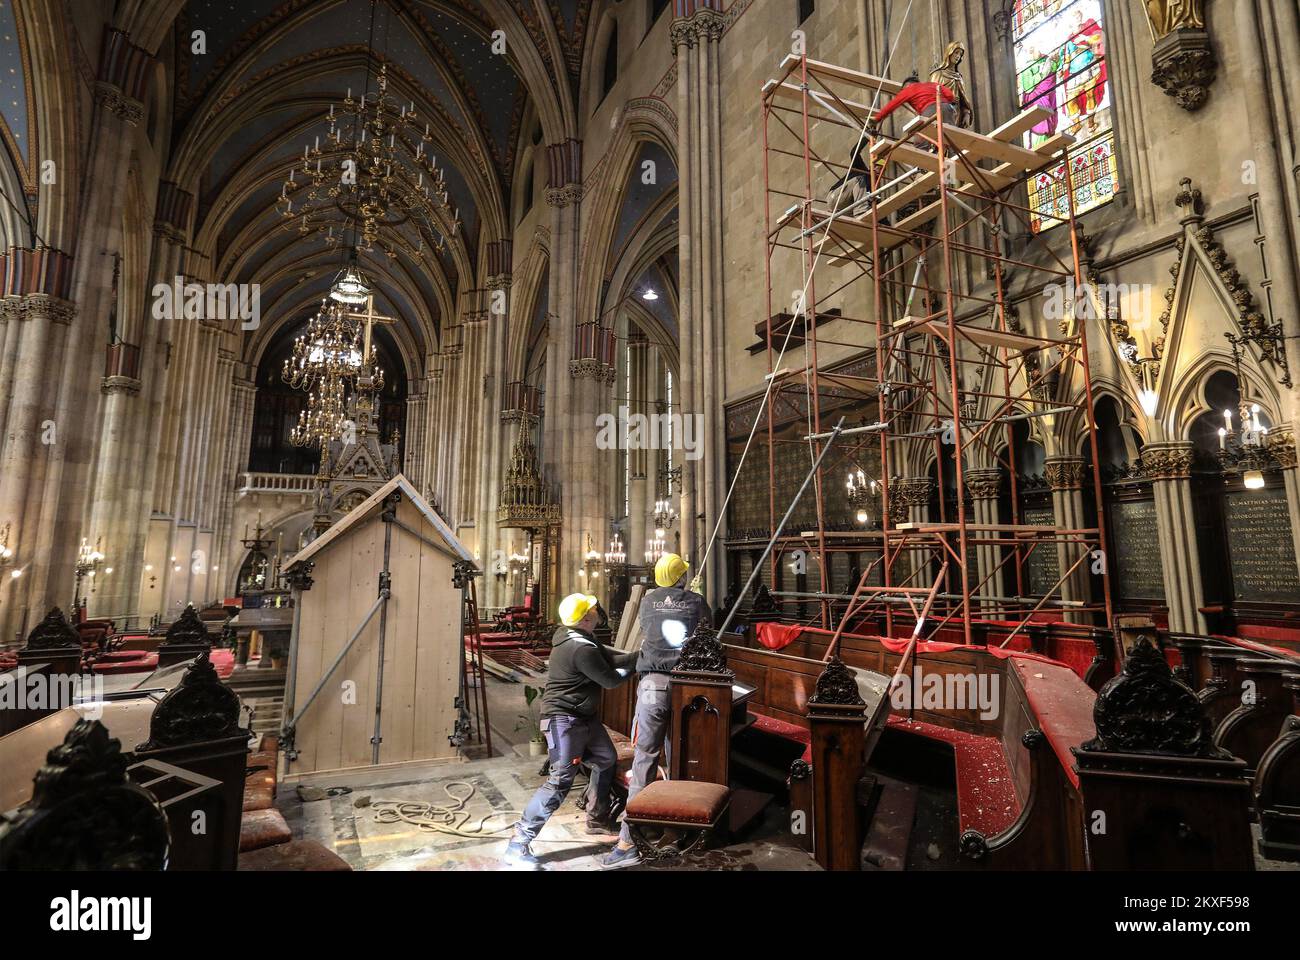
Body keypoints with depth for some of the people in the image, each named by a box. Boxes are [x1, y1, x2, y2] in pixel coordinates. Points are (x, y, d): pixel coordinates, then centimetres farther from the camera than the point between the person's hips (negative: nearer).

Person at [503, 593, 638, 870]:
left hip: (584, 716, 11)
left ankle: (597, 820, 38)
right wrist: (633, 666, 0)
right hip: (564, 719, -11)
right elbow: (610, 680, -18)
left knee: (606, 761, 22)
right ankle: (518, 845, -5)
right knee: (561, 781, -12)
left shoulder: (579, 638, 5)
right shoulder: (581, 649, -27)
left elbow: (610, 658, 9)